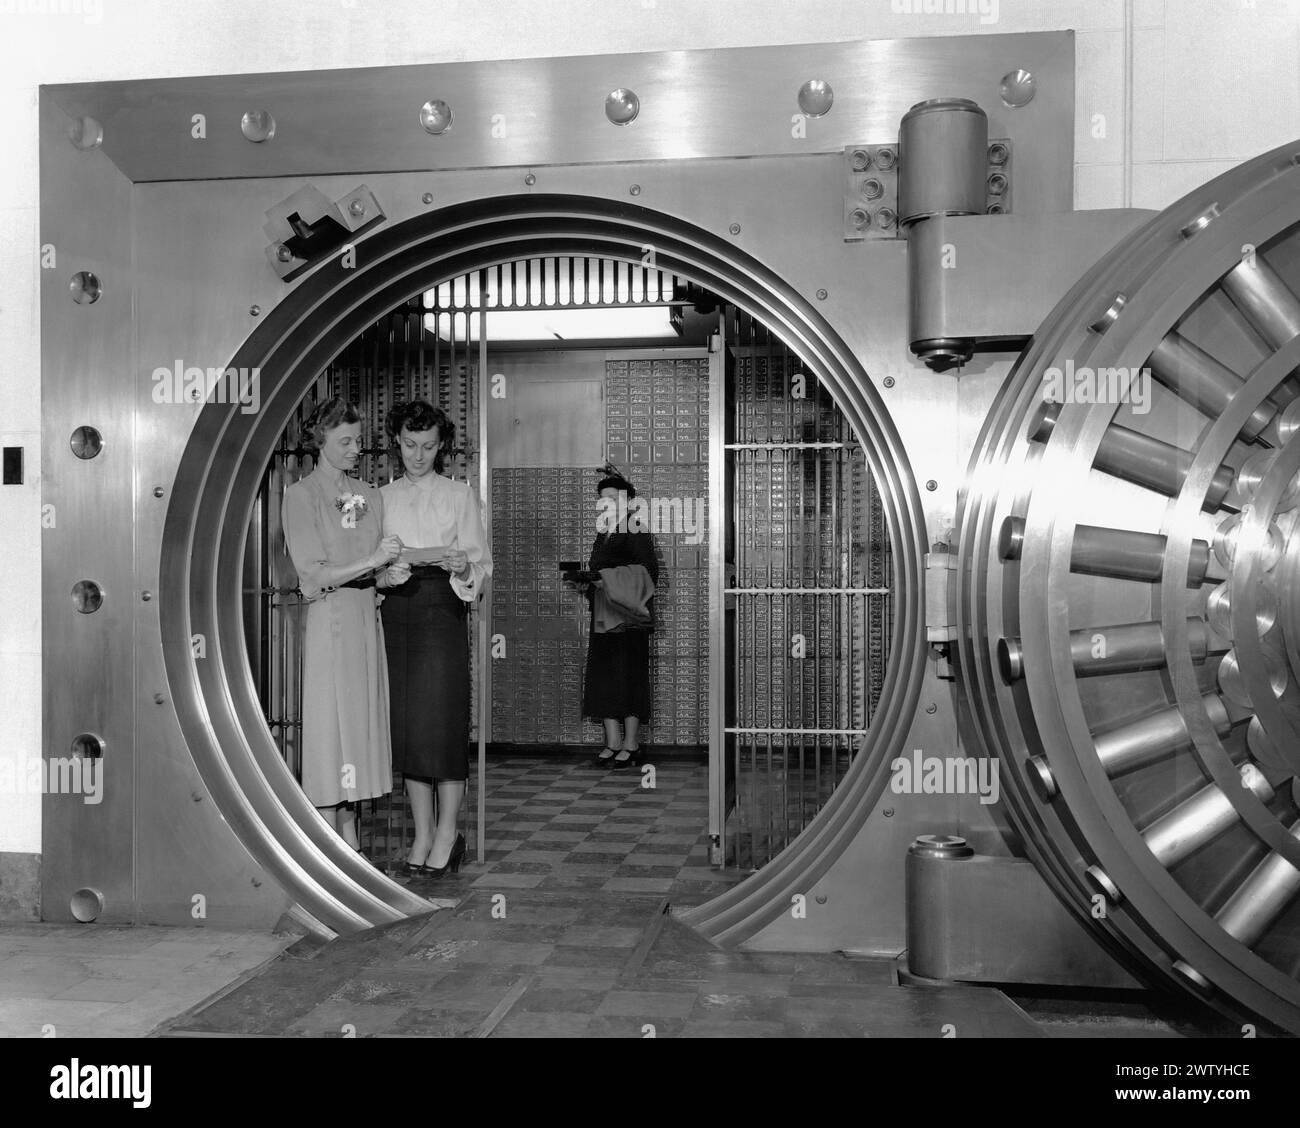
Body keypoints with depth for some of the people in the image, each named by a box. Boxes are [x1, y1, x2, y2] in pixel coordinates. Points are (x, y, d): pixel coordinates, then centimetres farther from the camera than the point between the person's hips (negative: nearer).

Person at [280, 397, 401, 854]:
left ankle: (351, 835, 17)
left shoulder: (368, 494, 13)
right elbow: (314, 572, -11)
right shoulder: (300, 495, -2)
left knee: (363, 720, 7)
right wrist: (371, 561, -19)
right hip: (328, 617, -5)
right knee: (329, 723, -3)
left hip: (367, 615, 5)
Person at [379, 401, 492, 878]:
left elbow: (480, 561, 2)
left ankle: (447, 834, 2)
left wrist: (462, 565, -21)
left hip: (442, 609, -3)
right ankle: (422, 834, 11)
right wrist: (388, 570, -10)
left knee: (442, 718, -8)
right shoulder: (382, 497, 15)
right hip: (396, 612, 3)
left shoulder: (460, 495, 7)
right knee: (405, 722, 2)